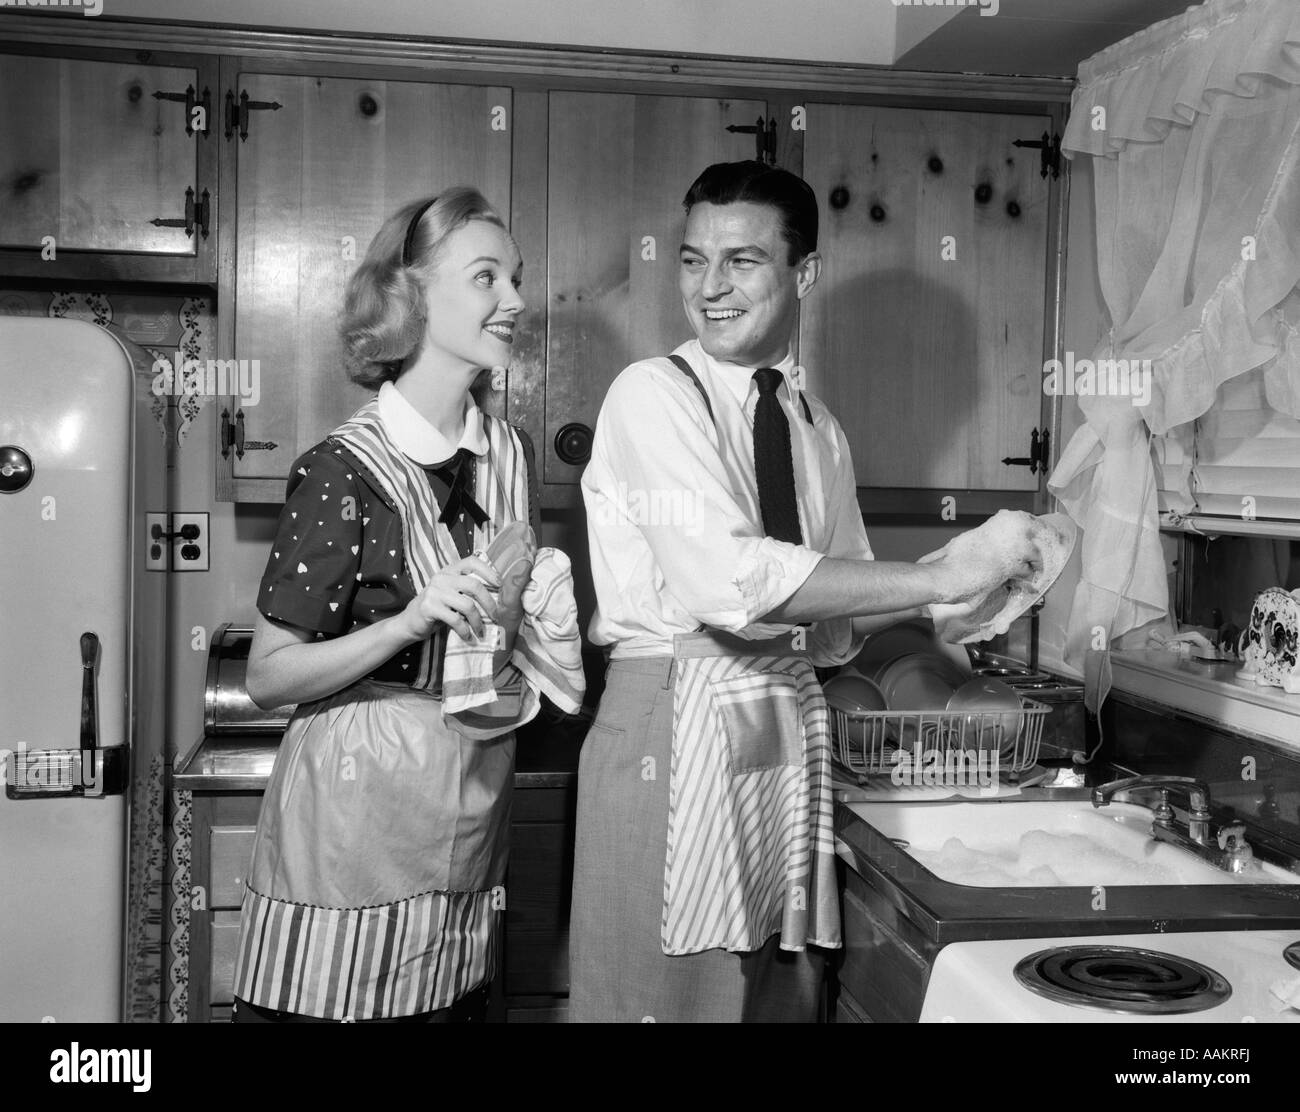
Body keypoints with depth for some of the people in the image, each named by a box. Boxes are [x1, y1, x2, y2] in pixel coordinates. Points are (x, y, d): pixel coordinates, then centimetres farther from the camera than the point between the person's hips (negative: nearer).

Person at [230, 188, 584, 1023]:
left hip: (476, 797, 6)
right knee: (334, 1005, 3)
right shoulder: (345, 470, -13)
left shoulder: (510, 454, 6)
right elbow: (269, 679, -11)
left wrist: (517, 593, -1)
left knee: (455, 1004, 13)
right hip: (362, 794, -6)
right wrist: (412, 620, -23)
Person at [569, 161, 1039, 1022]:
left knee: (785, 996, 12)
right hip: (678, 721, -6)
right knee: (673, 997, 0)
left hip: (792, 730, 6)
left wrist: (954, 578, -3)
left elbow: (833, 625, 15)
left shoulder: (819, 429, 13)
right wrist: (936, 579, -17)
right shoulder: (653, 395, -7)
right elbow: (731, 581, -21)